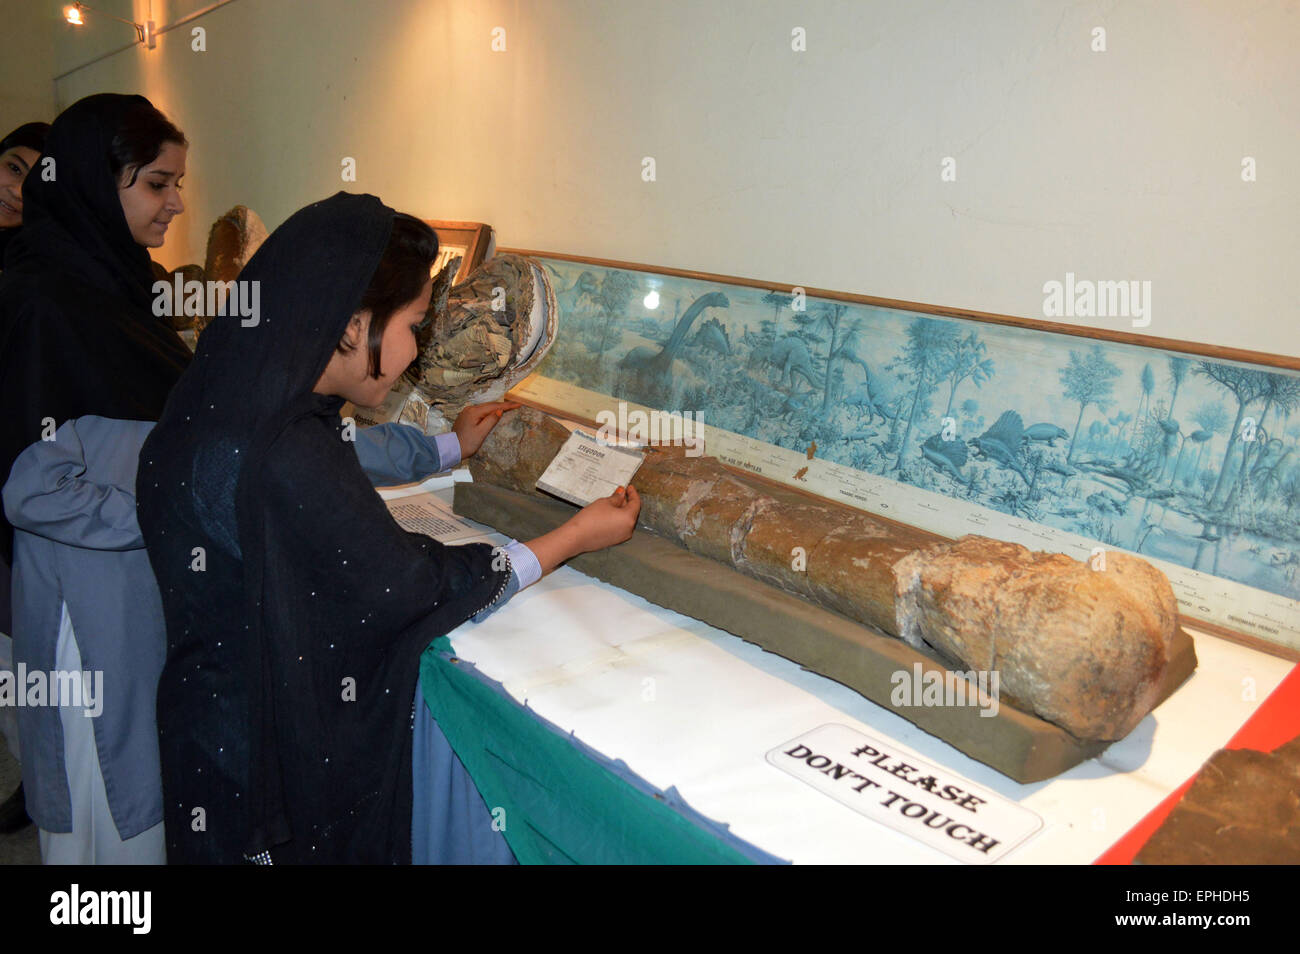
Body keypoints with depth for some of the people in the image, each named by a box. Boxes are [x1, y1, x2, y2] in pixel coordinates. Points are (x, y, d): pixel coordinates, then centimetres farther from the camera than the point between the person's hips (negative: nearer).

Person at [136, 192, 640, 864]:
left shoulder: (234, 403, -5)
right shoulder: (285, 460, -33)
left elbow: (341, 452, 15)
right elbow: (412, 588, -23)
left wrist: (452, 447, 28)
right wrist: (576, 536, -13)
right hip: (263, 751, -8)